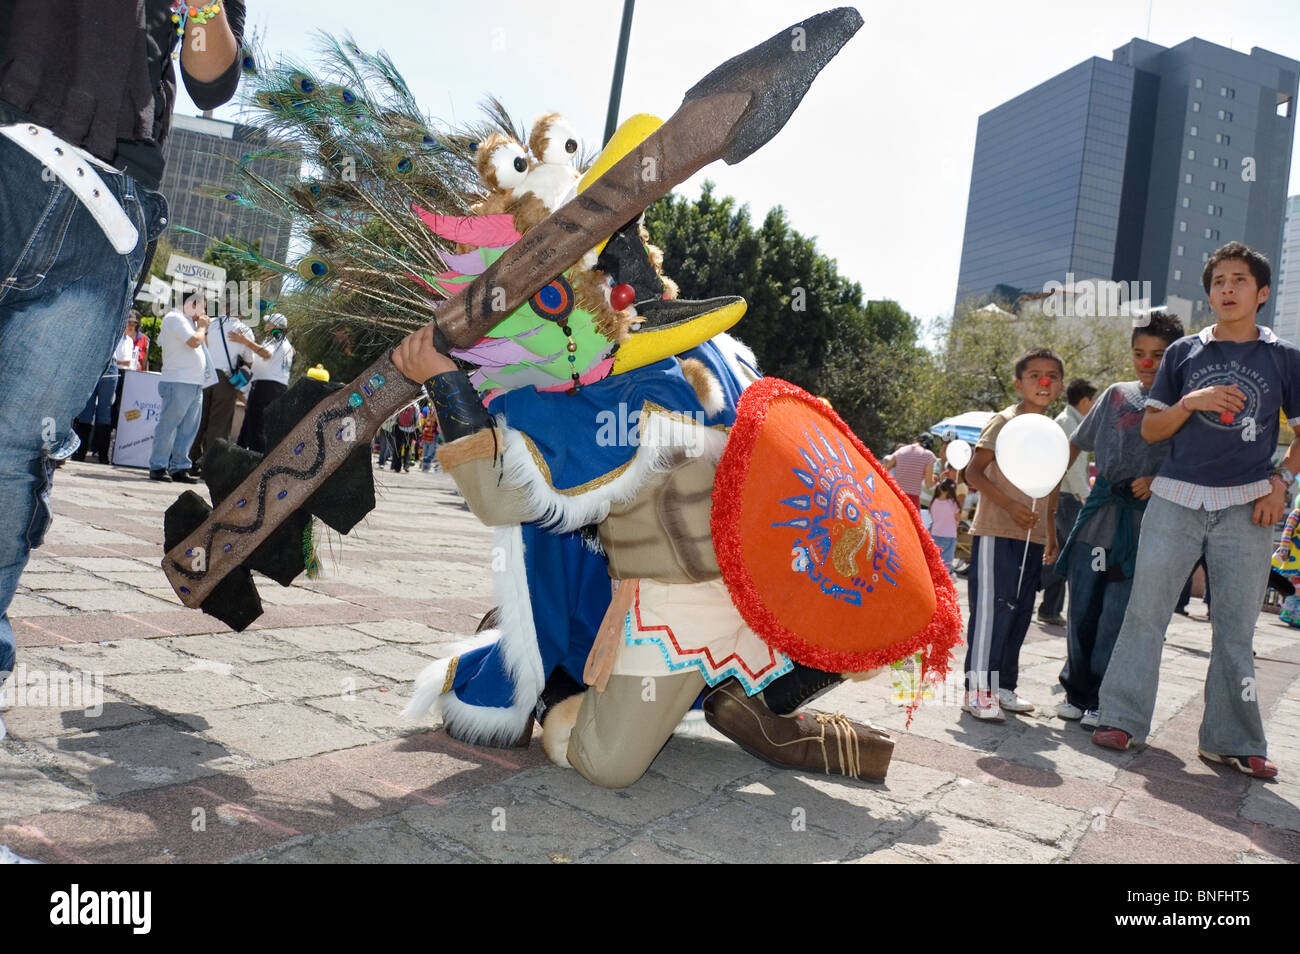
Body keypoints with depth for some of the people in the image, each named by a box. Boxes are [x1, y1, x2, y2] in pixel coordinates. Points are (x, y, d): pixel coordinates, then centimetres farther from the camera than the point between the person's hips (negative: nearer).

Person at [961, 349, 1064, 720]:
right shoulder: (1004, 422, -5)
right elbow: (973, 472, -12)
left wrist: (1051, 536, 20)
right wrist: (1010, 505, -23)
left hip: (1032, 538, 7)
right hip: (996, 532, -7)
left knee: (1020, 613, 10)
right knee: (991, 609, -9)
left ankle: (1003, 686, 19)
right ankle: (977, 689, -4)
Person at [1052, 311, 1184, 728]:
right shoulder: (1116, 395, 12)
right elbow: (1077, 444, 21)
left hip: (1144, 525, -4)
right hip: (1098, 516, 4)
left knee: (1117, 617, -3)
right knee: (1081, 611, 7)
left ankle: (1105, 702, 10)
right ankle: (1077, 692, 22)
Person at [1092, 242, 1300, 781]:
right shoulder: (1184, 353, 10)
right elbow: (1150, 429, 8)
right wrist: (1192, 402, -9)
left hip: (1246, 507, 0)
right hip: (1177, 499, 1)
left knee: (1236, 629, 4)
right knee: (1146, 611, -2)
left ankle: (1231, 741, 12)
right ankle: (1121, 718, 6)